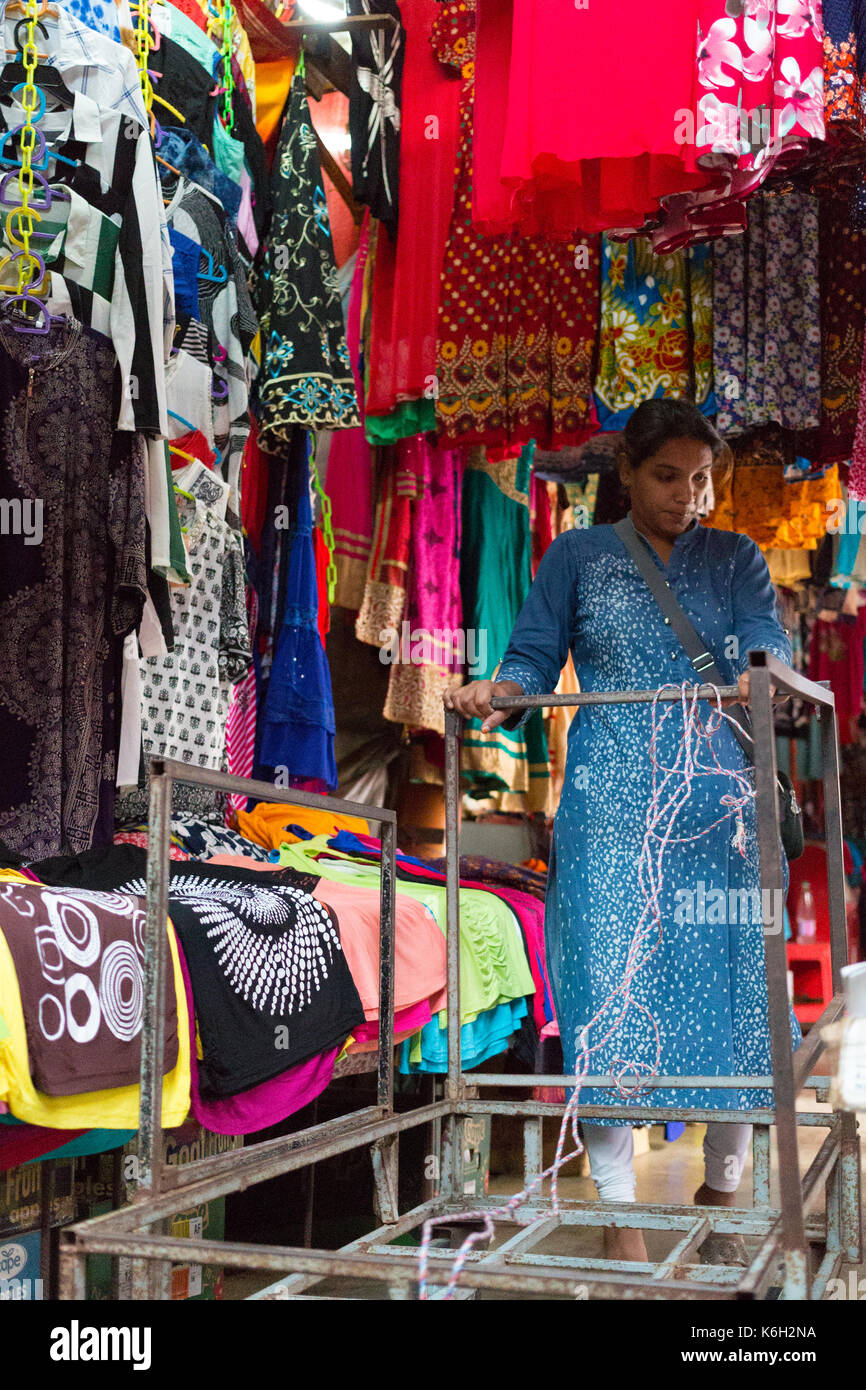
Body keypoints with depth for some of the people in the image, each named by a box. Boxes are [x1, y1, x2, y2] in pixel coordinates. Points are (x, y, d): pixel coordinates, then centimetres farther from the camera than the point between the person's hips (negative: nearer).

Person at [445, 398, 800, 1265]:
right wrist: (497, 690, -14)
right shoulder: (576, 556, 13)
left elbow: (767, 635, -3)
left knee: (728, 984, 0)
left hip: (714, 802, 1)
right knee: (607, 989, -6)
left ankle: (720, 1194, 19)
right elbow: (535, 658, 8)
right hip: (607, 804, -1)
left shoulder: (735, 560, 14)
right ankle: (620, 1212, 3)